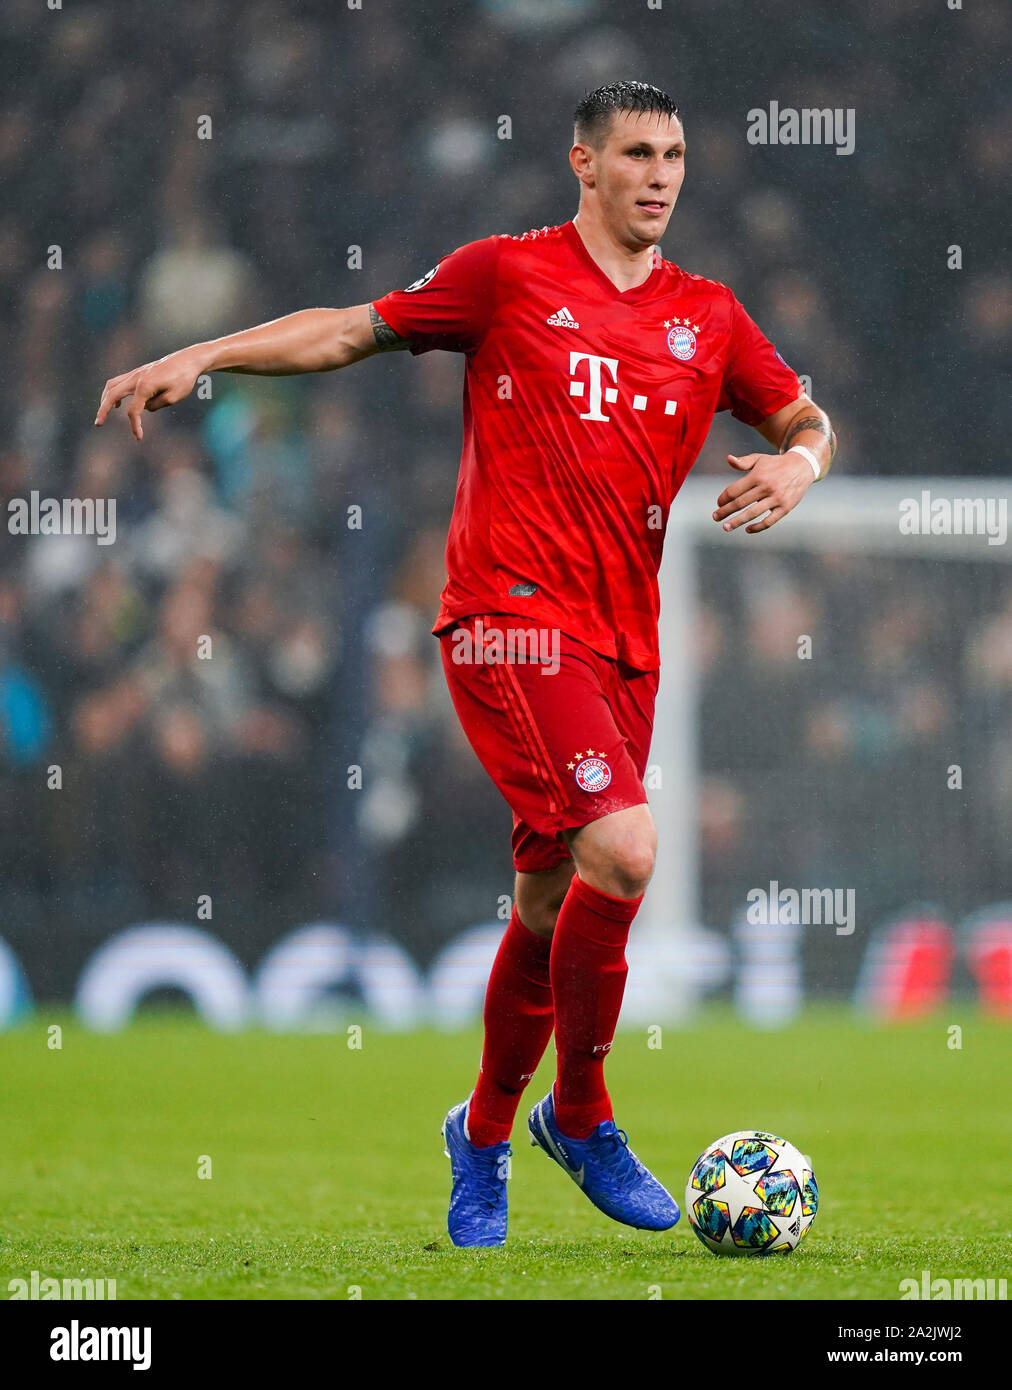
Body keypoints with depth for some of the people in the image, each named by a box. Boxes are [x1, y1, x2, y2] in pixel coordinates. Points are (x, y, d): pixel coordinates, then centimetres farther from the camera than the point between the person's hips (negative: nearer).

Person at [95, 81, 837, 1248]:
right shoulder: (508, 276, 3)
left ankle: (485, 1131, 29)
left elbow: (806, 420, 23)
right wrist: (201, 356, 3)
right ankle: (581, 1112, -5)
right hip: (511, 615, -5)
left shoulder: (705, 316, 14)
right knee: (623, 850, -22)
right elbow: (358, 330, 10)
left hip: (623, 641, 5)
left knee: (552, 905, 9)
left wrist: (797, 464, 0)